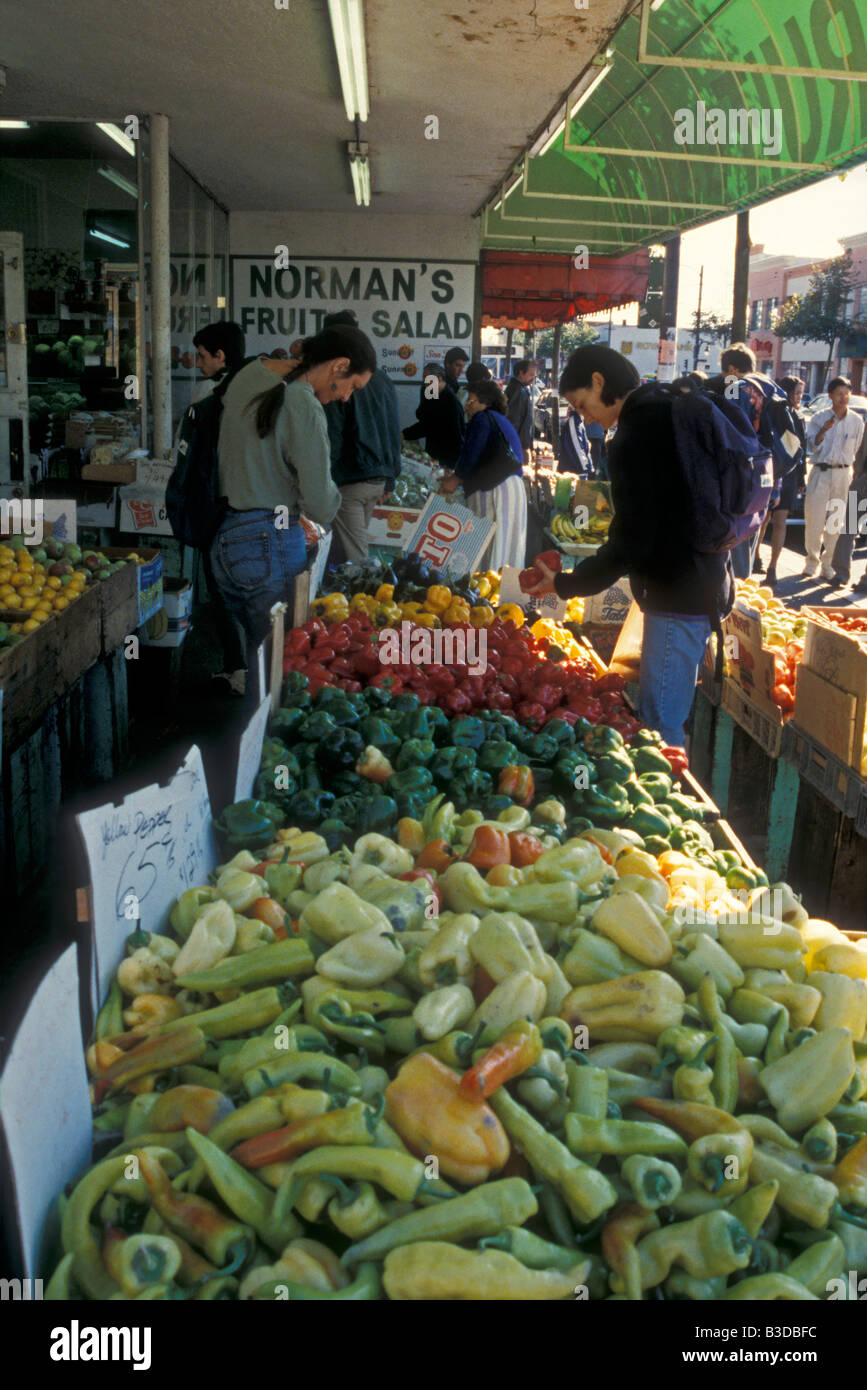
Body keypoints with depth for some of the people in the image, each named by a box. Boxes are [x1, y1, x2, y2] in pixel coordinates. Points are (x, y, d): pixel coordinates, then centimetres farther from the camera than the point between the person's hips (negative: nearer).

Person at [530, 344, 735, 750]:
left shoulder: (633, 439, -18)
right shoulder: (671, 413, 12)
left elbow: (631, 545, -19)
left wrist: (565, 584, -8)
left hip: (678, 598, -10)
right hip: (704, 585, 10)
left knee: (659, 727, -7)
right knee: (665, 718, 18)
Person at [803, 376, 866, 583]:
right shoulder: (819, 418, 1)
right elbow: (813, 446, -3)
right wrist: (823, 431, -19)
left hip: (843, 474, 1)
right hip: (820, 473, -1)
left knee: (835, 524, 3)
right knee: (814, 521, -3)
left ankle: (828, 567, 12)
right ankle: (812, 563, 12)